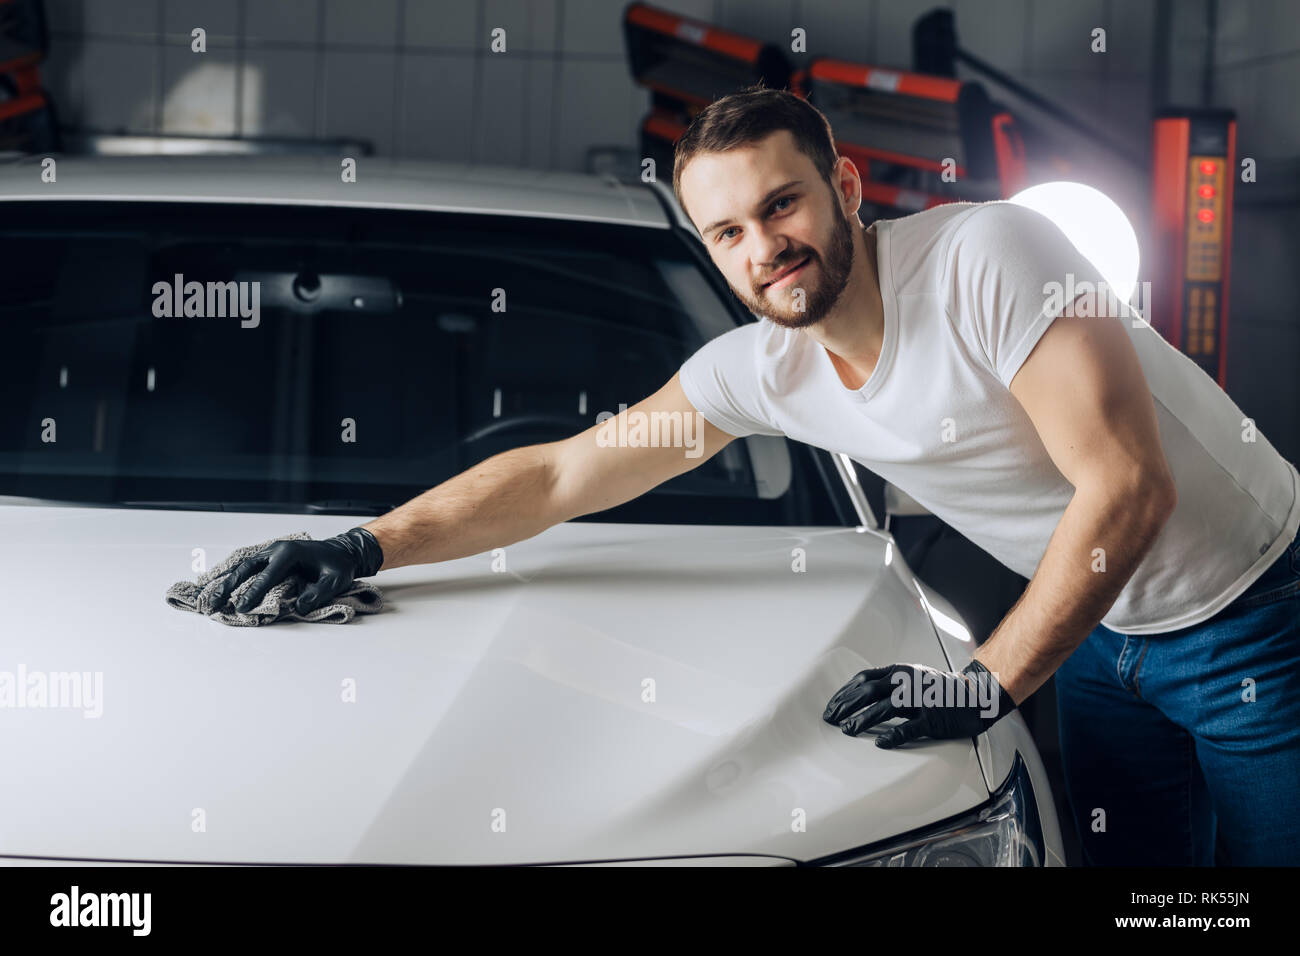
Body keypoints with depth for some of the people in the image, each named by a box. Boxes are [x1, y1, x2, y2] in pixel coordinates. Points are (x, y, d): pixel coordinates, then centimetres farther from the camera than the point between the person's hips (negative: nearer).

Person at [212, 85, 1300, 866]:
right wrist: (364, 548, -6)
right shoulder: (756, 371, -6)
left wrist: (989, 685, -26)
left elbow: (1127, 487, -27)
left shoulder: (987, 255, -25)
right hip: (1108, 636, 6)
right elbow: (557, 476, 0)